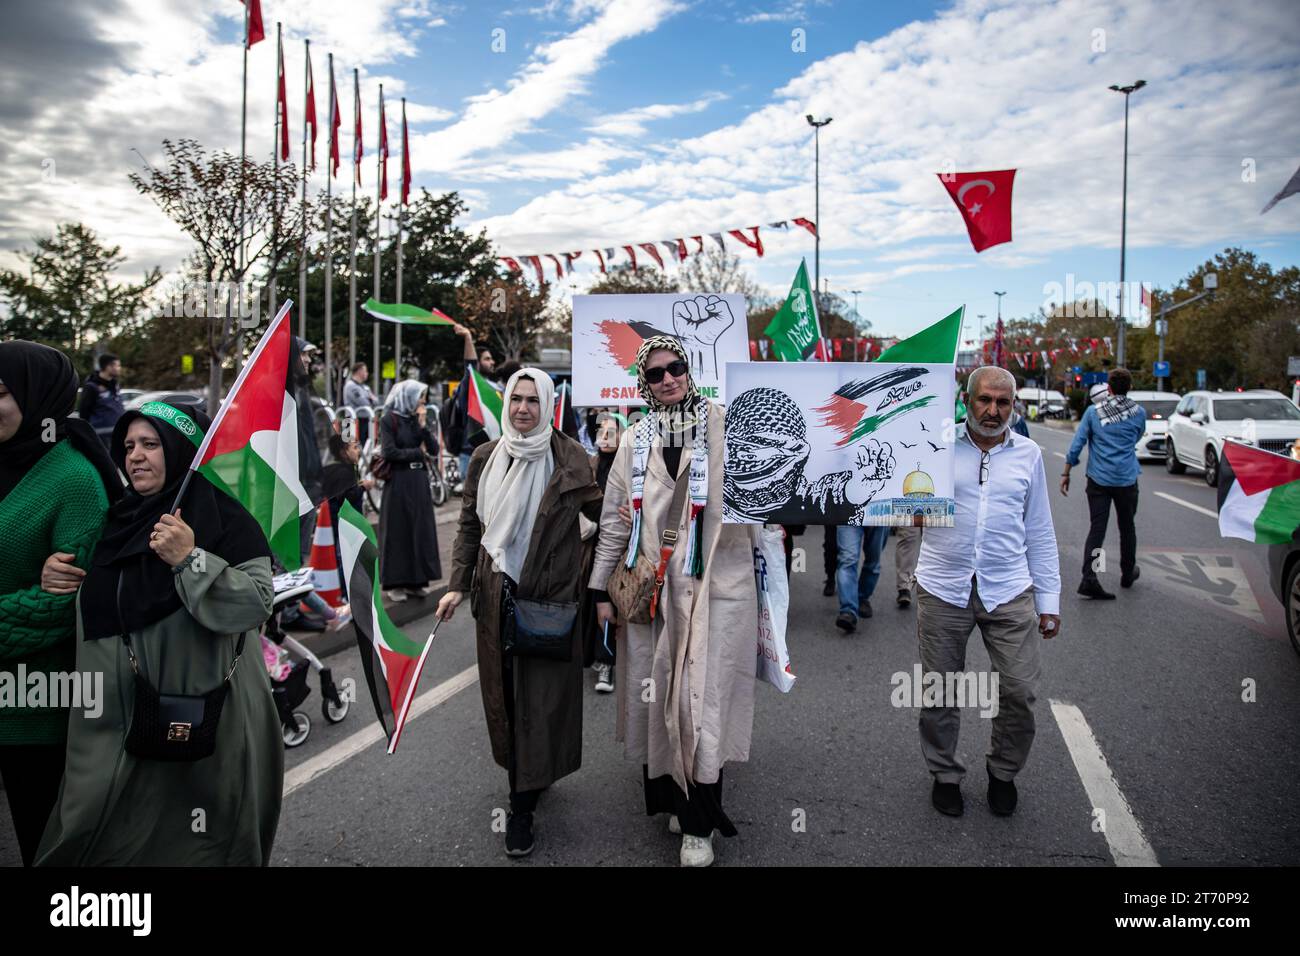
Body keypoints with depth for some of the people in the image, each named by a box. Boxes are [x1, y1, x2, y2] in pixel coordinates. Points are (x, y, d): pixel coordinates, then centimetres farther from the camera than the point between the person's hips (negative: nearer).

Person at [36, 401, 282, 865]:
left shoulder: (223, 518, -11)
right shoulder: (119, 520, 10)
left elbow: (255, 603, -22)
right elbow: (96, 608, 27)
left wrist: (191, 560, -28)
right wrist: (56, 580, 7)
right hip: (116, 722, 7)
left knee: (184, 845, 6)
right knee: (98, 836, 17)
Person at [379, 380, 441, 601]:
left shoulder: (419, 419, 10)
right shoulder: (388, 420, -5)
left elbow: (434, 450, 3)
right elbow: (390, 452, -14)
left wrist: (423, 425, -9)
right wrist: (418, 452, -6)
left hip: (419, 481, 5)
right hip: (398, 481, -5)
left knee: (420, 529, 6)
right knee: (398, 531, 0)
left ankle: (415, 580, 15)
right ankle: (395, 583, 8)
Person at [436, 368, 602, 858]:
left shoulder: (568, 457, -2)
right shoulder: (485, 458, 7)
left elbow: (600, 508, -1)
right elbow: (469, 527, 9)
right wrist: (457, 585, 2)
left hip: (550, 596, -3)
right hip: (497, 595, 3)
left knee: (540, 696, 1)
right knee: (503, 690, 9)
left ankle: (522, 807, 11)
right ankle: (526, 776, 29)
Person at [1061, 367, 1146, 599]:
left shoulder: (1093, 412, -3)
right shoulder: (1139, 413, 0)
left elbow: (1077, 443, -4)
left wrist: (1066, 473, 2)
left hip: (1098, 479, 0)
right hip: (1127, 479, 1)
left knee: (1097, 528, -3)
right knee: (1126, 527, 17)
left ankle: (1089, 578, -16)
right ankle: (1127, 573, 32)